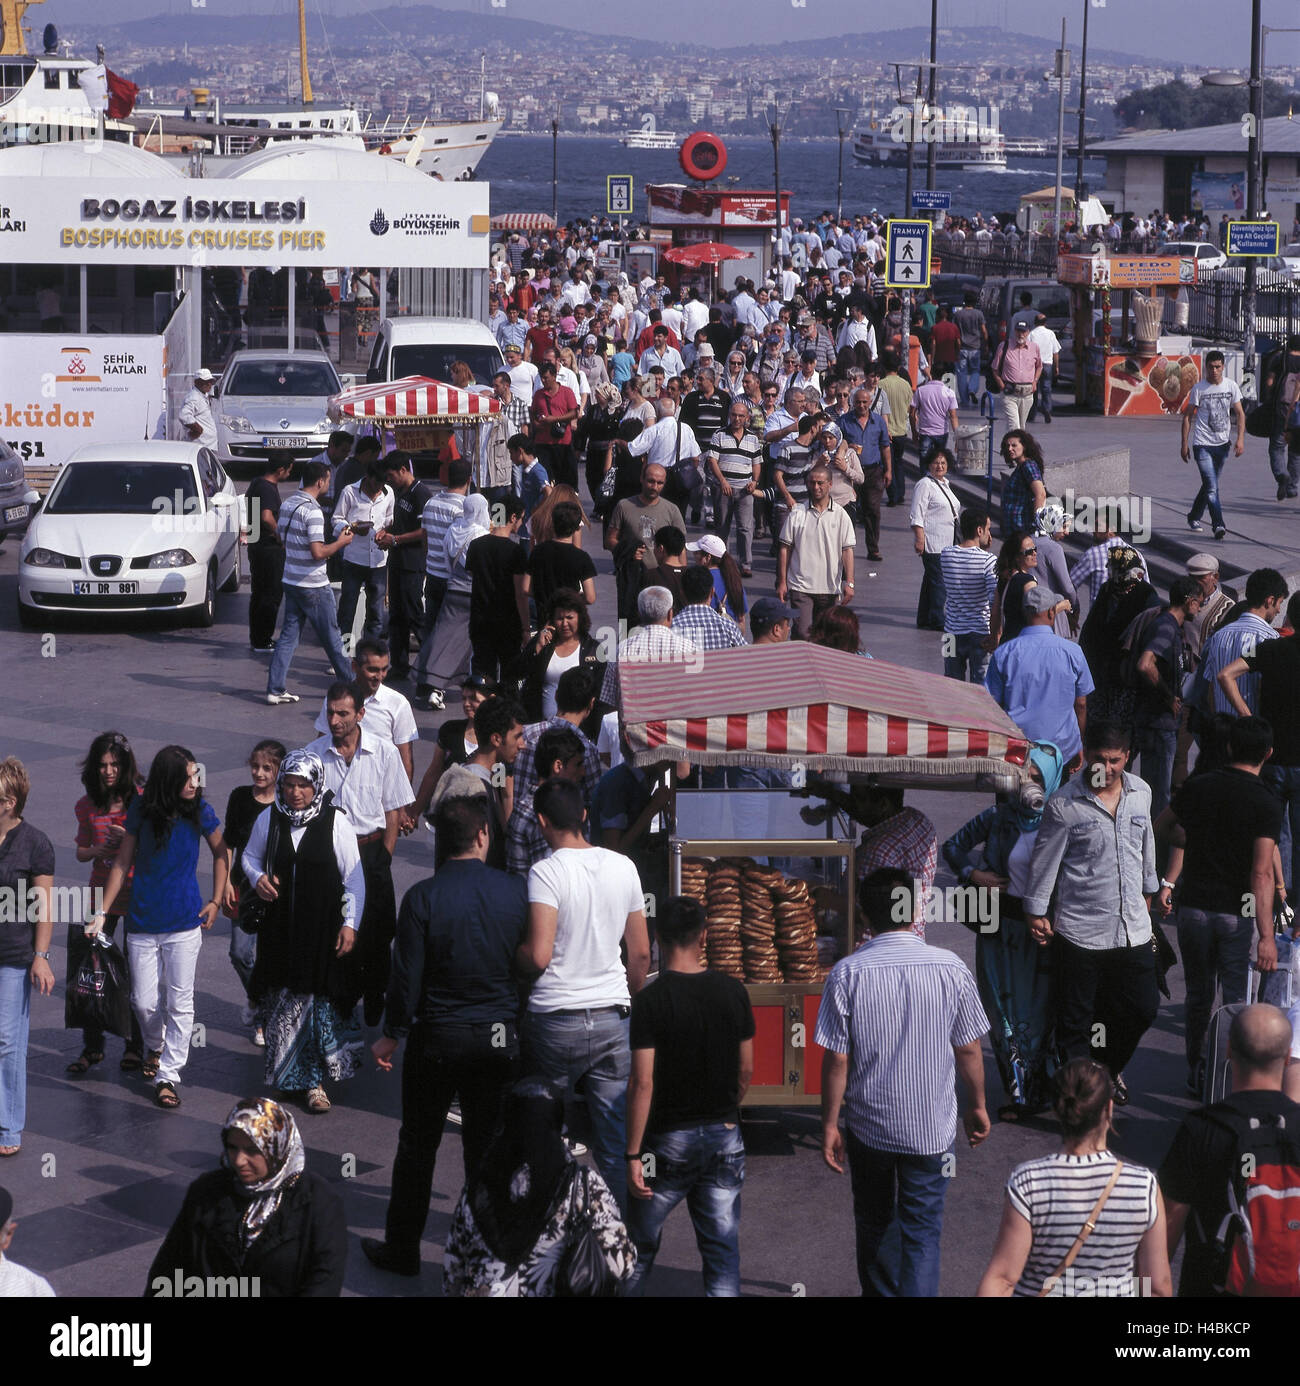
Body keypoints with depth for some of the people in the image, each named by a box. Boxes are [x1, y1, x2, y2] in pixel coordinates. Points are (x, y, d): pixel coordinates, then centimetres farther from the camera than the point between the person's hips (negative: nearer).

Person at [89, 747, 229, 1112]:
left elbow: (221, 852, 11)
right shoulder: (141, 810, -6)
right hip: (143, 923, 0)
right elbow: (123, 862, 2)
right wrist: (103, 913, 1)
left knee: (179, 1002, -1)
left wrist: (216, 901, 5)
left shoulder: (199, 811, -6)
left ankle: (167, 1076, 8)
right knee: (144, 1001, 5)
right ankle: (155, 1046, 36)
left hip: (185, 923, 0)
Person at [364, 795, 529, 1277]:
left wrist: (393, 1034, 3)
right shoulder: (516, 892, -6)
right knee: (486, 1147, 11)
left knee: (418, 1147, 11)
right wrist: (521, 1024, 15)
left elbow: (407, 974, -10)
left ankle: (402, 1250, 19)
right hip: (500, 1038, 2)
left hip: (438, 1038, -2)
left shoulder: (422, 897, -13)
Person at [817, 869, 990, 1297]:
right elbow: (969, 1051, -2)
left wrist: (830, 1123, 1)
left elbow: (836, 1059, -9)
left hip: (868, 1126, 0)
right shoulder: (950, 968, -10)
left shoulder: (847, 973, -12)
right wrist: (977, 1106, 13)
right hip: (931, 1127, 0)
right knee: (922, 1231, 6)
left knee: (873, 1225, 20)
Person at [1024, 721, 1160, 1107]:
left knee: (1143, 1008, 12)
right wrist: (1036, 913, -1)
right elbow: (1045, 861, -4)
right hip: (1081, 929, -5)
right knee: (1076, 1020, 2)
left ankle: (1108, 1067, 39)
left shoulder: (1141, 793, 4)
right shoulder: (1064, 804, -11)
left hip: (1133, 927, 5)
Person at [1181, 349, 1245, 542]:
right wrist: (1185, 444, -3)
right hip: (1202, 444, -4)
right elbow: (1188, 416, 0)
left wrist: (1240, 439, -6)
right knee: (1212, 487, -14)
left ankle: (1194, 517, 35)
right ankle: (1218, 525, -17)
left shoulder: (1231, 386, 3)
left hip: (1222, 444, 4)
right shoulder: (1199, 389, -6)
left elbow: (1240, 414, 5)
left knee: (1209, 484, 16)